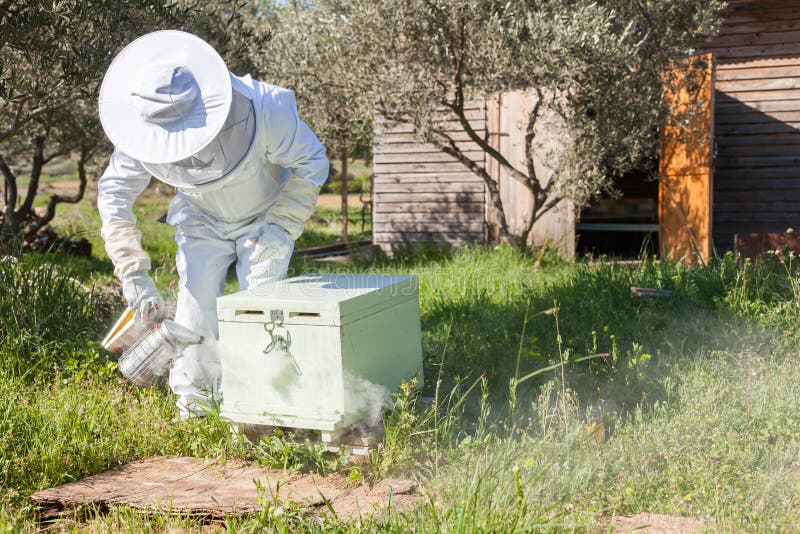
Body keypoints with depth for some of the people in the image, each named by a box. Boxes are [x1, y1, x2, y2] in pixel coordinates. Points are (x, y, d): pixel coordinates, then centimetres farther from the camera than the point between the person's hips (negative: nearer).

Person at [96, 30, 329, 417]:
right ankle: (192, 393, 9)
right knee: (196, 297, -8)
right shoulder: (143, 134, -27)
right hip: (203, 220, 2)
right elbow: (113, 194, -17)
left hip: (266, 215, -2)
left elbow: (312, 161, -21)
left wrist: (283, 226, -30)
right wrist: (134, 275, -24)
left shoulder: (265, 109, -37)